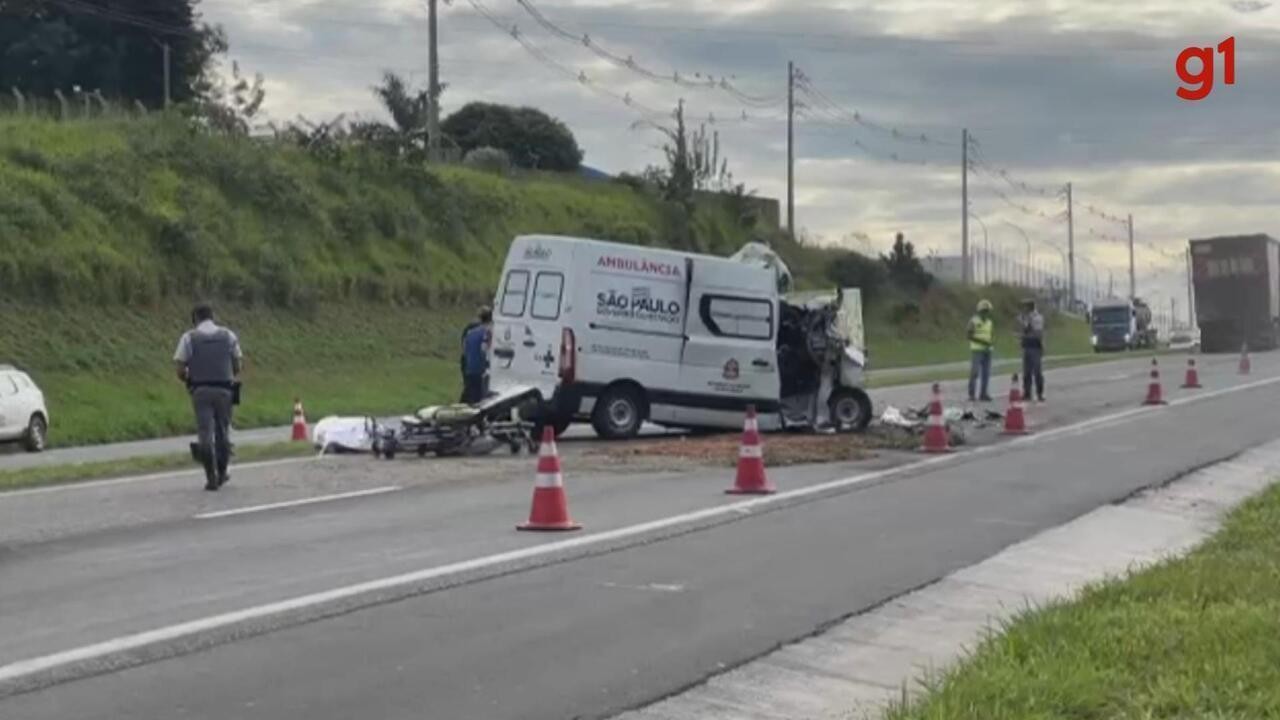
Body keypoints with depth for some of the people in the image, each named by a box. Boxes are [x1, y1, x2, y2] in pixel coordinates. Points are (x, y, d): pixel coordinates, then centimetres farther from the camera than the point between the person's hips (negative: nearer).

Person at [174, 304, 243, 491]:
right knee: (223, 431, 14)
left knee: (205, 433, -1)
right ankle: (221, 474, 23)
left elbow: (180, 369, -5)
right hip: (224, 389, 2)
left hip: (200, 390, -2)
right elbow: (238, 366, 6)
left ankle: (211, 477, -5)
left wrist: (188, 379, 14)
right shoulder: (228, 335, 6)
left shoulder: (189, 337, 0)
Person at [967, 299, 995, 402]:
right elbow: (970, 336, -8)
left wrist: (990, 342, -6)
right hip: (977, 350, -6)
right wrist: (981, 341, -18)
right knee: (975, 372, -10)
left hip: (987, 350, 6)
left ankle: (983, 394, 11)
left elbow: (993, 336, 17)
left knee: (986, 373, 5)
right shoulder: (973, 321, -3)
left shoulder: (990, 323, 15)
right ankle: (972, 395, -7)